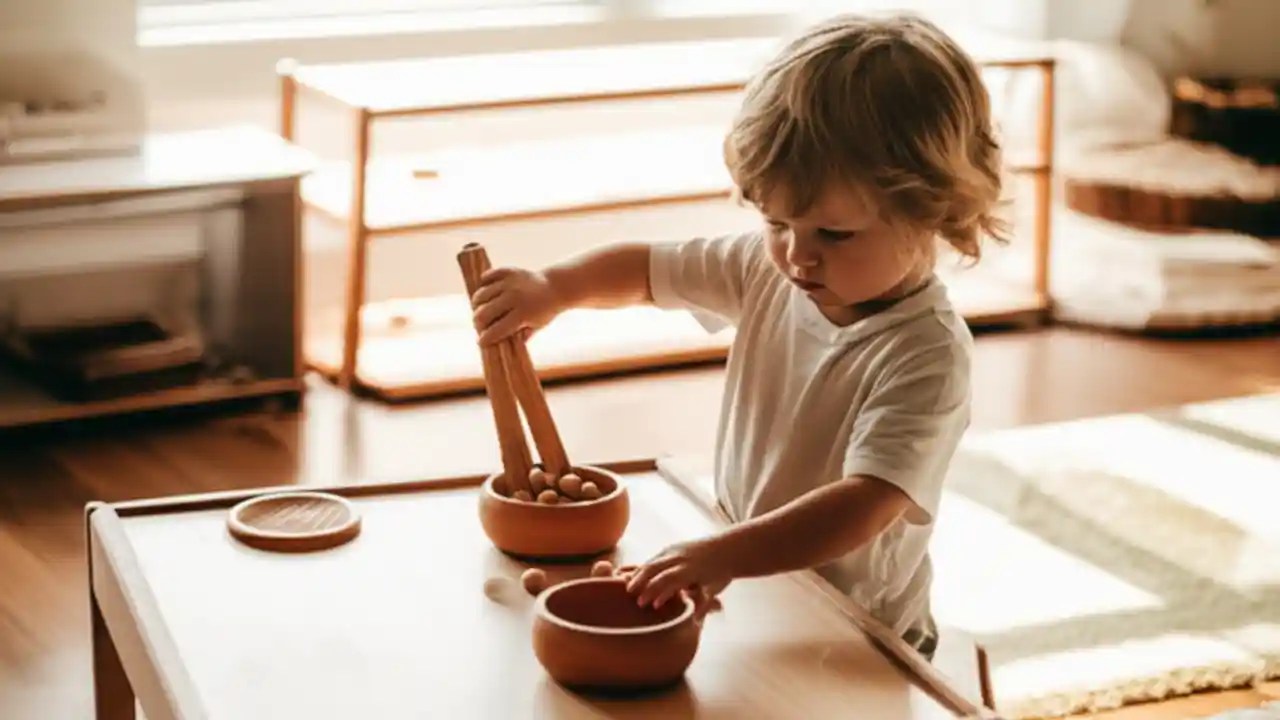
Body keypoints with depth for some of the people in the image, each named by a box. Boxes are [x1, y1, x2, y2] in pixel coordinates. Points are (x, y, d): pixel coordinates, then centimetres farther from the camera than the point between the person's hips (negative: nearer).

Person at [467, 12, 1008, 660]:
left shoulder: (925, 355, -23)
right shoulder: (770, 269, -3)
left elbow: (863, 507, -34)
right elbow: (648, 269, 10)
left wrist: (723, 554, -45)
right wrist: (549, 288, -8)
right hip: (748, 597, 6)